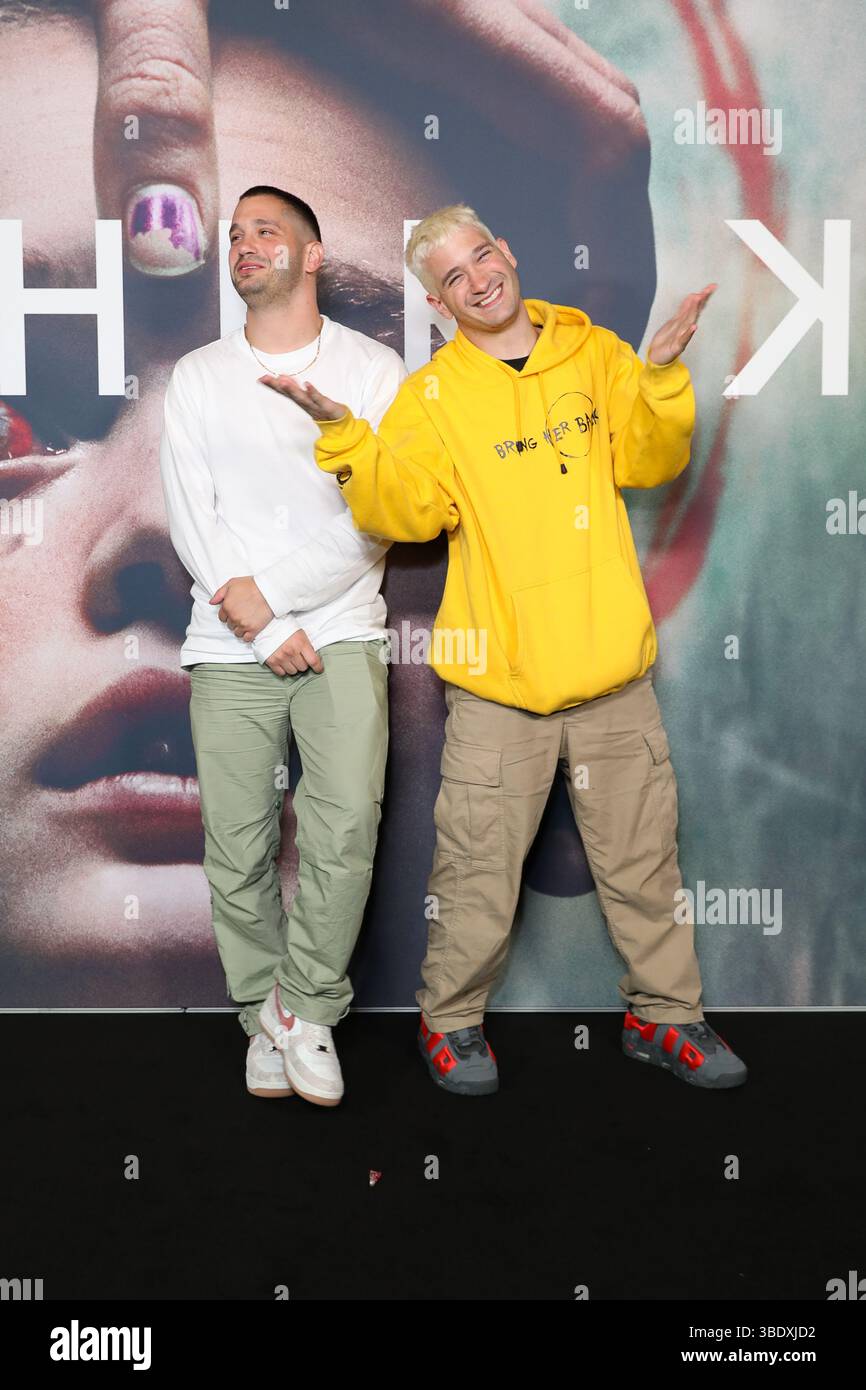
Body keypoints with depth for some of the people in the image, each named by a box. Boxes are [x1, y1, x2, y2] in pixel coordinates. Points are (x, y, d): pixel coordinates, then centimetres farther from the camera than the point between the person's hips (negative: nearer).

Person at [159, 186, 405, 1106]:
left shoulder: (374, 369, 6)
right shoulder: (199, 376, 12)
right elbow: (191, 521, 4)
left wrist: (268, 588, -13)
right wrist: (267, 630, -7)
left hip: (340, 632, -1)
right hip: (230, 648, 2)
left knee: (346, 827, -17)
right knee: (238, 849, 0)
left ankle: (305, 1008, 1)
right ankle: (266, 1022, 18)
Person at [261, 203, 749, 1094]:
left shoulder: (592, 351, 8)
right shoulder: (433, 393, 0)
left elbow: (649, 463, 4)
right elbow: (408, 511, -11)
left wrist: (661, 376, -11)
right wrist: (343, 434, -24)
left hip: (611, 666, 3)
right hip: (499, 679, -2)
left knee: (643, 858, 13)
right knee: (479, 866, 4)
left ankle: (663, 1013, 30)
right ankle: (450, 1022, 24)